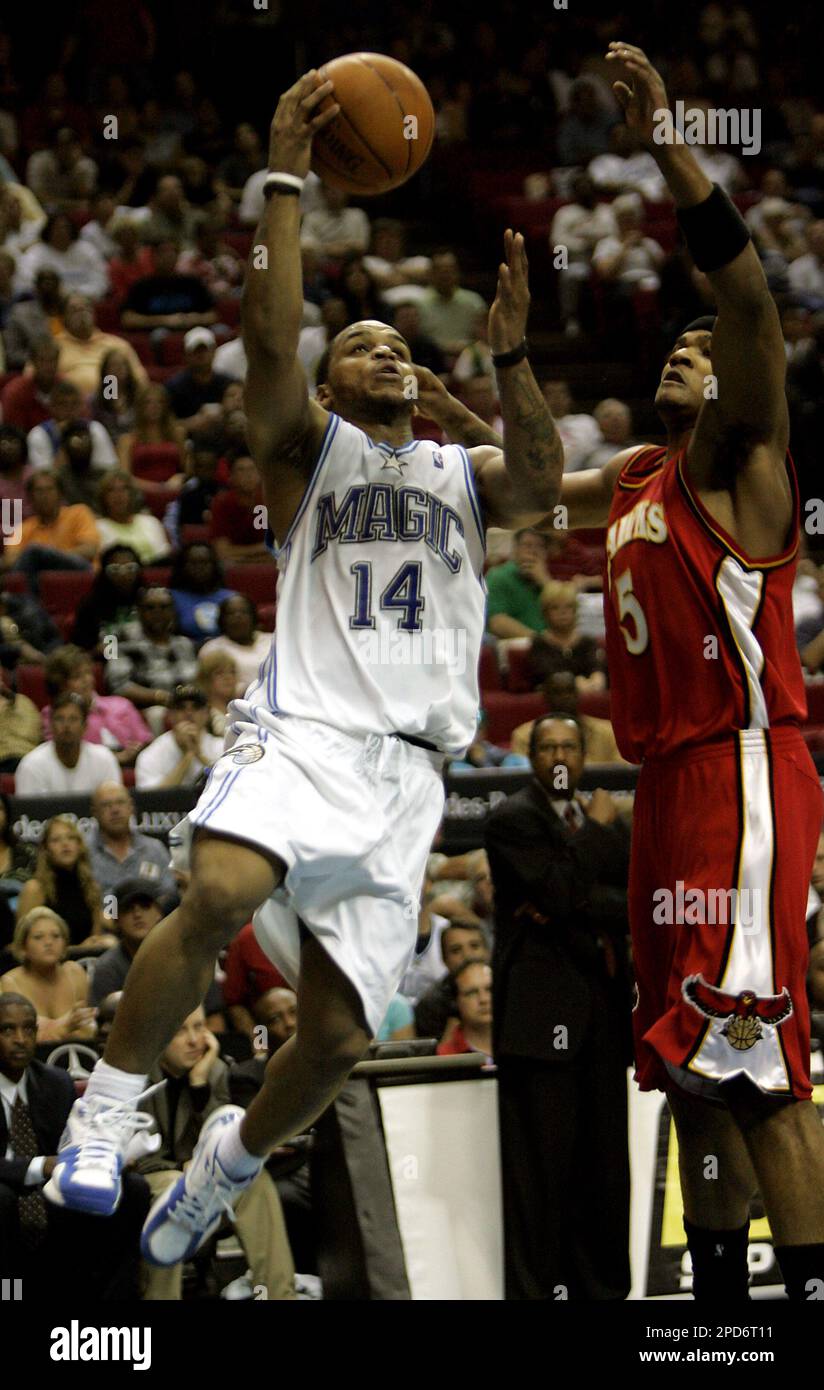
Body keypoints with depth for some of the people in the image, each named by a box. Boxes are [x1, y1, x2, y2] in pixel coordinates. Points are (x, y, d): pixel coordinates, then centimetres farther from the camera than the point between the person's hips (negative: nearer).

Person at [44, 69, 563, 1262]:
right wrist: (284, 180, -11)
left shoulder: (467, 472, 23)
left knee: (340, 1035, -2)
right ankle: (106, 1111, -22)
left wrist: (511, 358, -15)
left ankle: (233, 1155, 28)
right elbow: (270, 337, -4)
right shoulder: (310, 446, 15)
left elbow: (541, 485, 0)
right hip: (307, 731, -3)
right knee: (221, 893, -35)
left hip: (407, 772, 3)